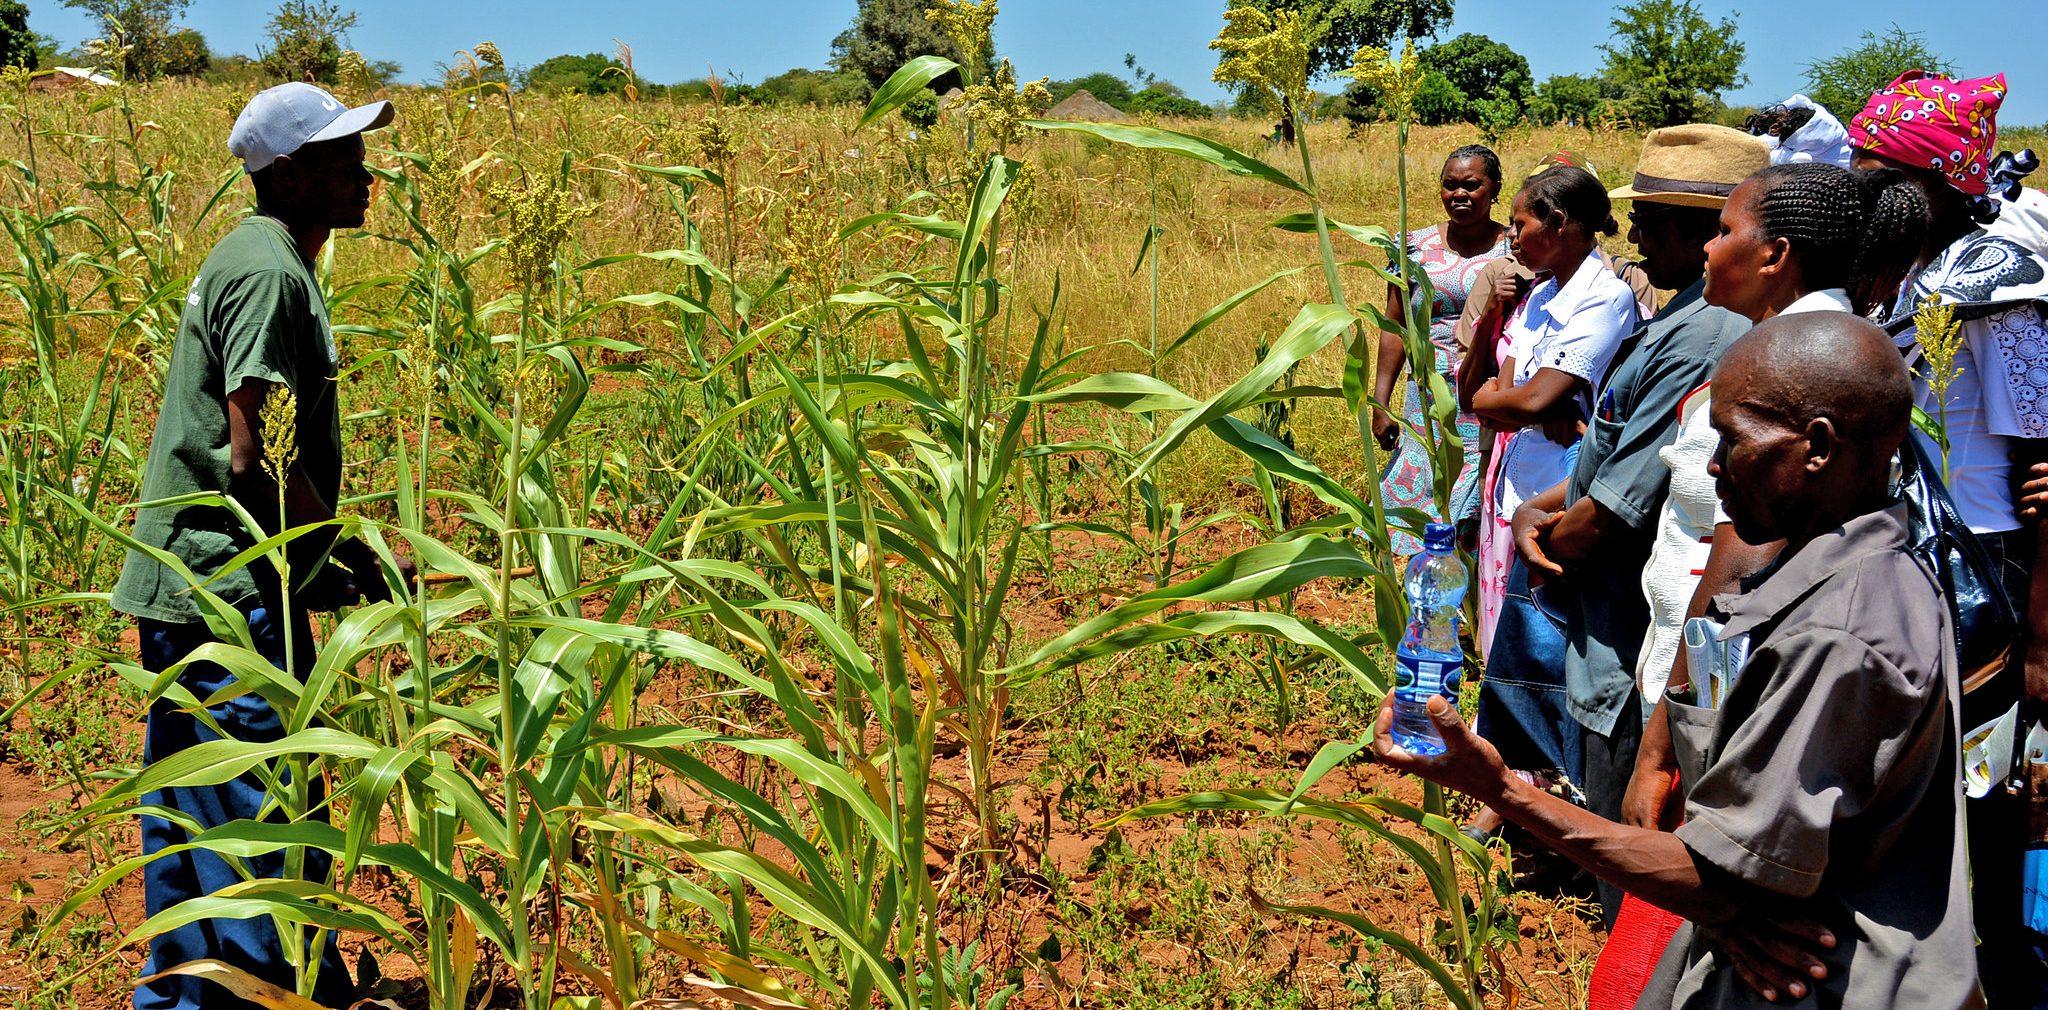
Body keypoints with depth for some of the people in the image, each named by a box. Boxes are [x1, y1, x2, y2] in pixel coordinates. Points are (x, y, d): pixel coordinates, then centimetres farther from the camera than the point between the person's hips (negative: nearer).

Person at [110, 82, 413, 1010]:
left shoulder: (258, 257, 15)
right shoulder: (268, 272, -16)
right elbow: (258, 457, -22)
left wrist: (332, 557, 17)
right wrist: (360, 560, -12)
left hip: (184, 585, 11)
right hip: (228, 593, -11)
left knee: (188, 816, 18)